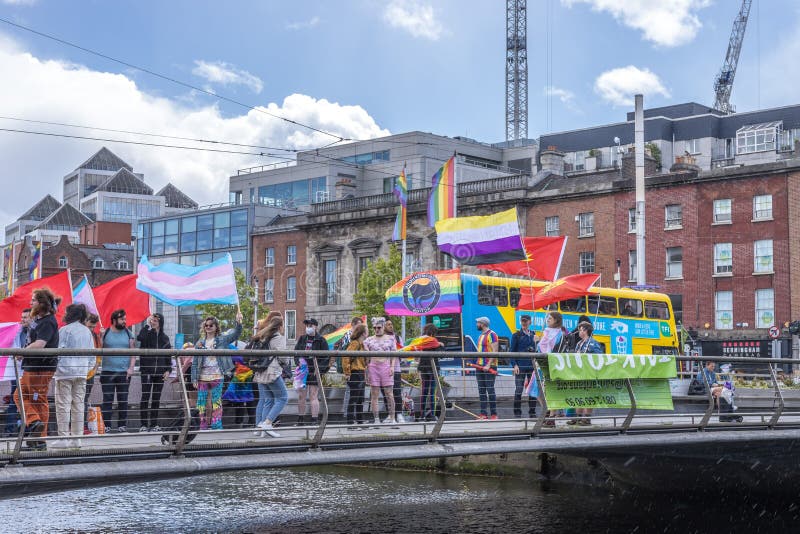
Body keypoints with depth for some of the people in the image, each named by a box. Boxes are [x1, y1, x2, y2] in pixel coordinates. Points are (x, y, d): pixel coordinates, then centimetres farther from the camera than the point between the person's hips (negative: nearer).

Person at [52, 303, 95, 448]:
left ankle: (63, 437, -4)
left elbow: (59, 350, -10)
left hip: (65, 371, -6)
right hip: (82, 372, 6)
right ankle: (77, 437, 9)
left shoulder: (64, 330, -7)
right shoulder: (87, 331, 11)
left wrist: (53, 367, -2)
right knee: (79, 405, 8)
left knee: (63, 404, -3)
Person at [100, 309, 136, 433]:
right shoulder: (105, 333, 4)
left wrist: (131, 368, -5)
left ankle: (122, 425, 10)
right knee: (107, 400, -1)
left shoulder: (128, 334, 10)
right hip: (108, 371, -2)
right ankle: (106, 426, 1)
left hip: (124, 372, 2)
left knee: (123, 400, 5)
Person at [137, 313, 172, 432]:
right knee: (145, 397, -6)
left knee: (156, 398, 7)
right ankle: (144, 424, -3)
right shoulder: (146, 333, 1)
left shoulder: (164, 338, 11)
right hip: (147, 370, -3)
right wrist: (148, 326, -17)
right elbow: (140, 338, -24)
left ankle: (154, 424, 13)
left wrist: (168, 370, 3)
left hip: (160, 372, 3)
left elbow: (168, 355, 13)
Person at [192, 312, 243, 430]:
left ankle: (216, 426, 3)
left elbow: (236, 334, -12)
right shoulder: (200, 342, 8)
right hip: (203, 377, 3)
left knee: (216, 402, -1)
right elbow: (195, 362, 9)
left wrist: (238, 323, -31)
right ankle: (203, 426, 11)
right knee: (202, 403, 4)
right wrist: (194, 378, 3)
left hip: (217, 377, -3)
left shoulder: (222, 338, 3)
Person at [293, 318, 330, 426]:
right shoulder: (302, 339, 12)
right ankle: (301, 420, 14)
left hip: (314, 372, -4)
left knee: (313, 396, -5)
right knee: (301, 396, 6)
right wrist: (298, 363, -2)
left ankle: (314, 420, -1)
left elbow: (326, 357, -2)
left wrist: (319, 369, -11)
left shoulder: (321, 340, -1)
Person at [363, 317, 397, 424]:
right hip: (373, 367, 1)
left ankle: (392, 417, 7)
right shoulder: (369, 340, 10)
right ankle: (376, 418, 2)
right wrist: (367, 372, 0)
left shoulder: (390, 339, 10)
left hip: (386, 366, -1)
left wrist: (392, 366, -3)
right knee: (374, 394, -1)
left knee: (389, 393, -1)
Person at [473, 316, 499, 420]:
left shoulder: (491, 334, -9)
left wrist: (488, 365, -22)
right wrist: (477, 363, 14)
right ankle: (483, 414, 9)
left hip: (489, 367, -9)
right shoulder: (481, 336, 19)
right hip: (480, 366, 9)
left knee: (490, 390, -8)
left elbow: (495, 351, -16)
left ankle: (494, 414, -5)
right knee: (481, 391, 7)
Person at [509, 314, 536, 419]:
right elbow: (512, 351, -2)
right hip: (520, 366, -4)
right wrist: (514, 365, -12)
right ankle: (517, 413, 2)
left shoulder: (533, 335, 12)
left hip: (532, 366, 4)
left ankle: (532, 413, 13)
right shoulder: (516, 335, 1)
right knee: (518, 389, -4)